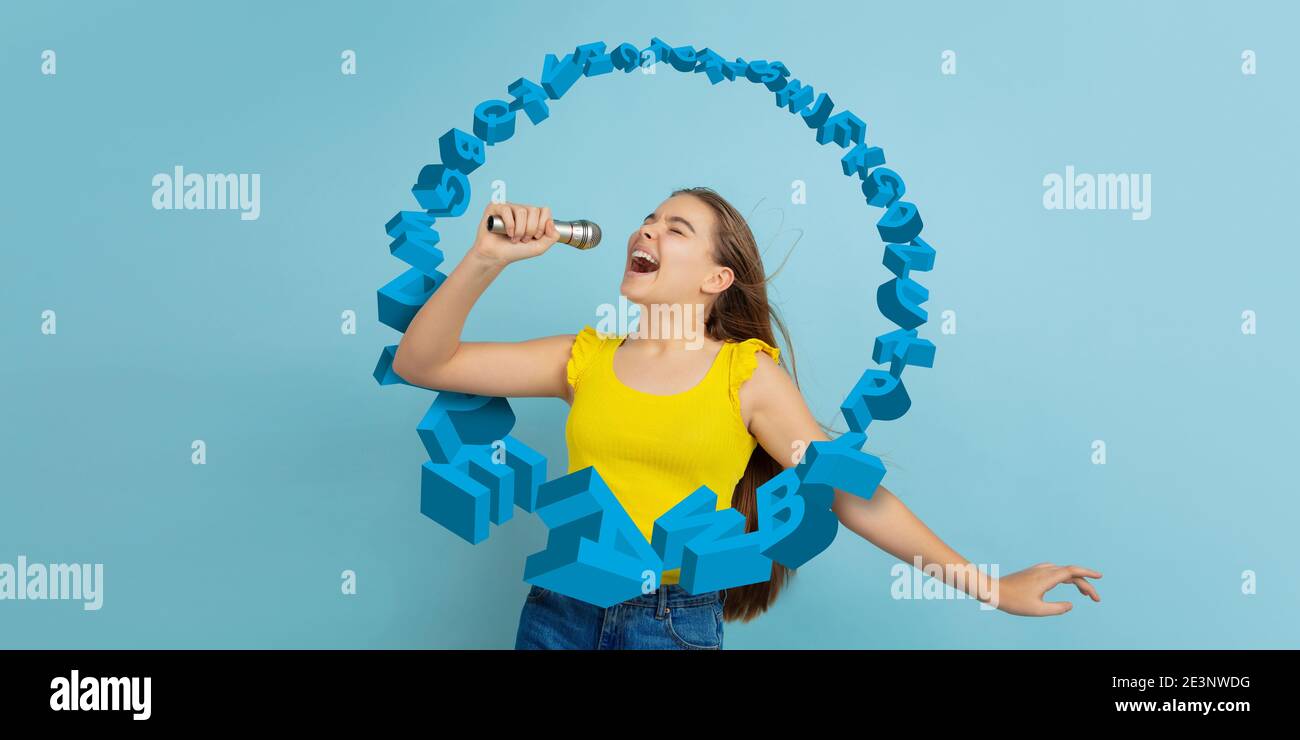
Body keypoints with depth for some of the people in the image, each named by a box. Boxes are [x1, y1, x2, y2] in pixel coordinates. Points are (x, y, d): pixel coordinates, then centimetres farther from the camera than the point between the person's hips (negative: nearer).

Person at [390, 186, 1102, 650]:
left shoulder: (748, 374, -4)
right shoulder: (586, 359, 2)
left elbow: (848, 492, -4)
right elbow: (420, 363, 0)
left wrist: (988, 585, -4)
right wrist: (486, 260, -12)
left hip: (675, 621, -2)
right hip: (558, 610, 3)